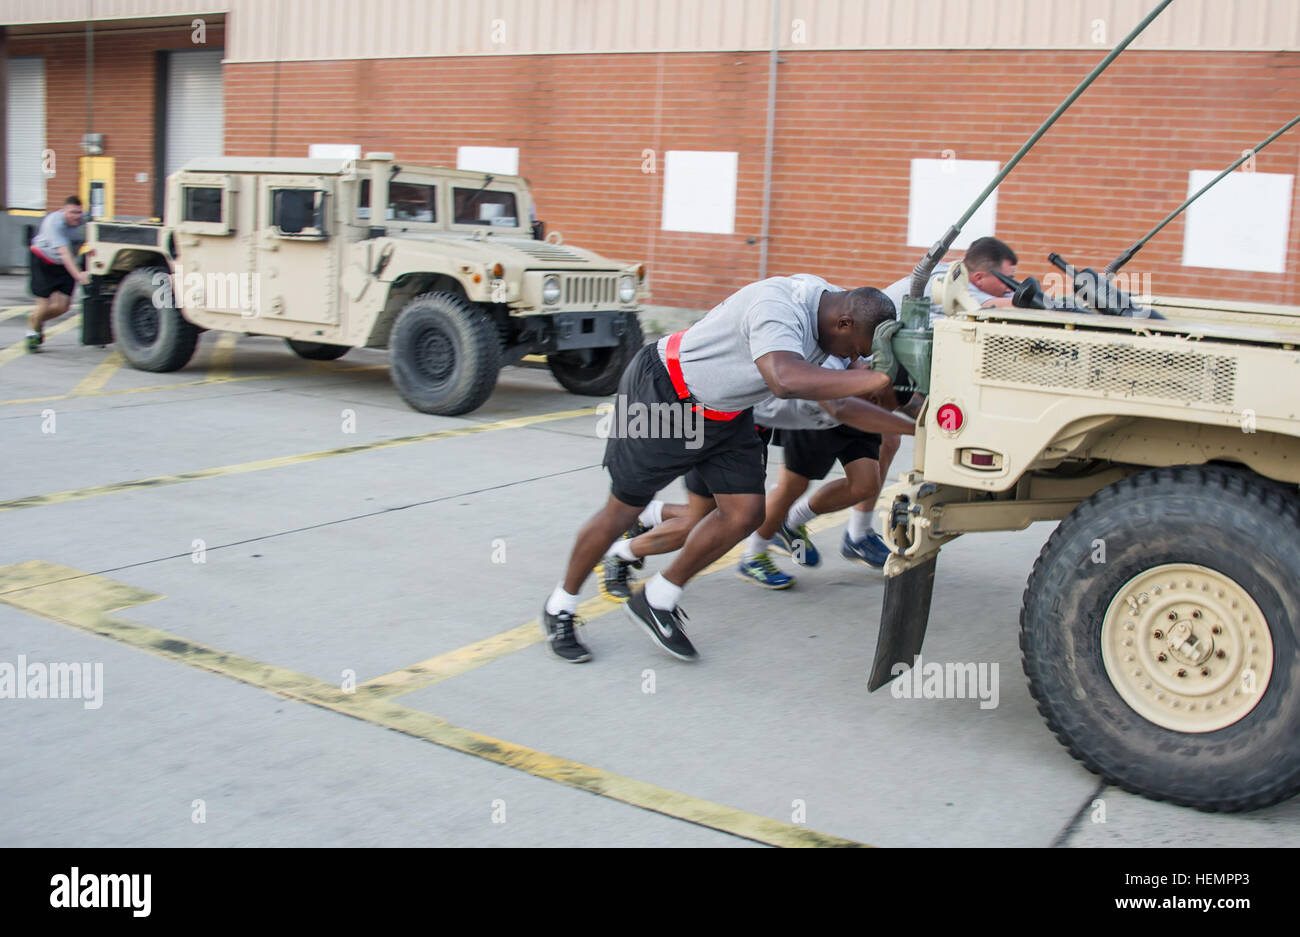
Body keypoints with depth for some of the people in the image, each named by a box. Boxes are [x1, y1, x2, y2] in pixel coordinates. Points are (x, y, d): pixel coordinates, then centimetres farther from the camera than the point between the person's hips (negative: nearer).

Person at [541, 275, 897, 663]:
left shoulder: (830, 302, -7)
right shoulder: (778, 309, -35)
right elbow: (786, 380, -54)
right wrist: (878, 378, -53)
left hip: (725, 411, 8)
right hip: (661, 394, -8)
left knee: (745, 512, -2)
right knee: (623, 511, 3)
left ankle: (656, 602, 14)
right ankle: (559, 609, 24)